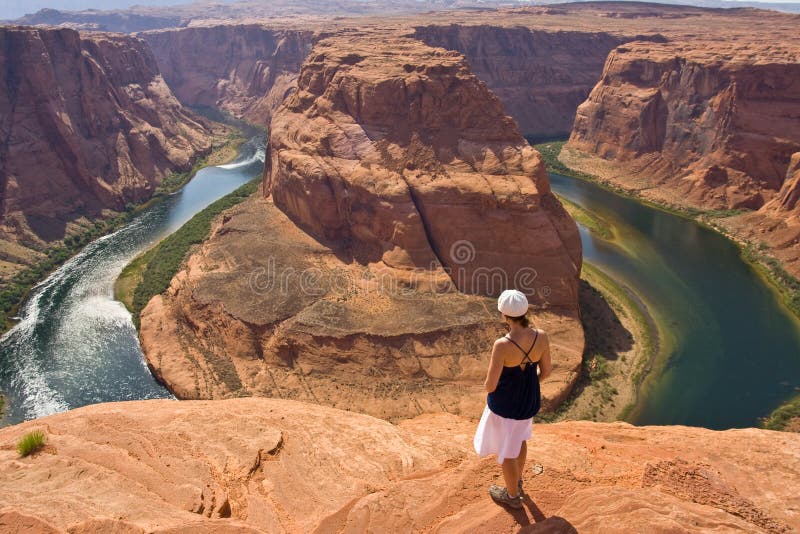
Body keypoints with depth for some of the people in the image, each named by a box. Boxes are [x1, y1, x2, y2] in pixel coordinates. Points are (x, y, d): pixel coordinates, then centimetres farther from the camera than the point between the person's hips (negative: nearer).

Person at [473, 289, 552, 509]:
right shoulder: (541, 337, -17)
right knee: (519, 438, 34)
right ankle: (517, 479, 59)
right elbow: (546, 370, -2)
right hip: (530, 400, 6)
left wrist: (490, 384, 0)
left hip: (504, 404, -5)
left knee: (506, 450, 21)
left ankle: (513, 496, 44)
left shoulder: (502, 345, -33)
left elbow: (490, 386, -24)